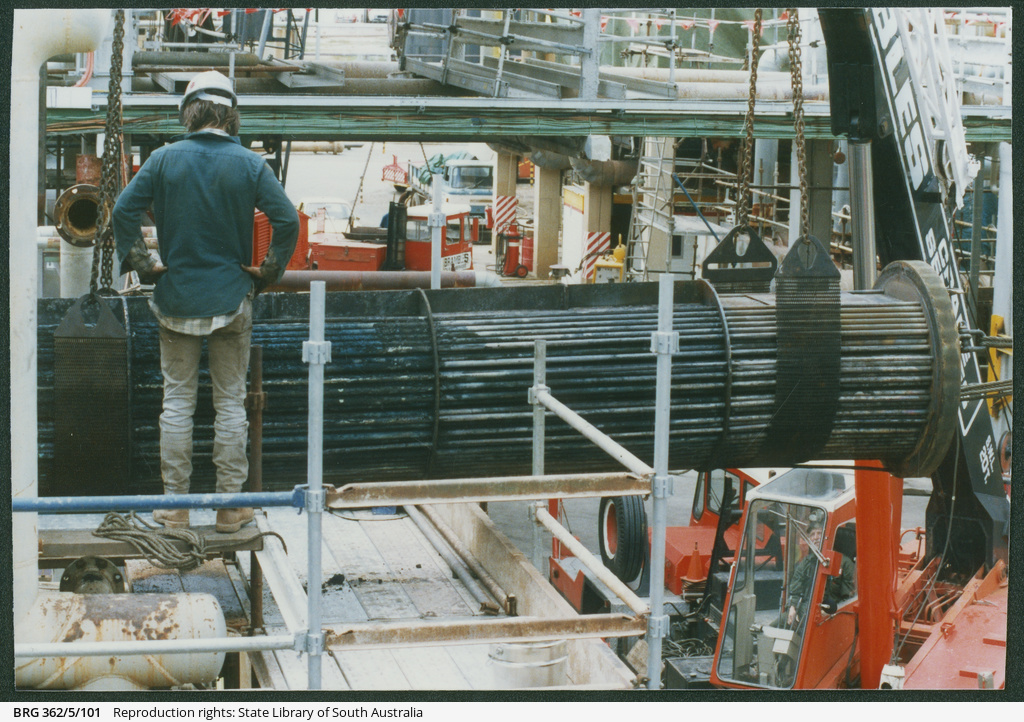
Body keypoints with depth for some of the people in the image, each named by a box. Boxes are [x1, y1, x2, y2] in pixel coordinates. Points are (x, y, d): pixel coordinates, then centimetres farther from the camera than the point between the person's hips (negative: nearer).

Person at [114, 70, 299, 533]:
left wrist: (140, 263, 1)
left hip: (177, 298, 0)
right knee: (230, 402, 7)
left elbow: (124, 211, -9)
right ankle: (230, 506, 11)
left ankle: (174, 506, 11)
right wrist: (269, 270, 1)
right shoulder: (248, 164, -5)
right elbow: (287, 220, -10)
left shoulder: (165, 159, -3)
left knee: (177, 402, 7)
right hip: (231, 299, 0)